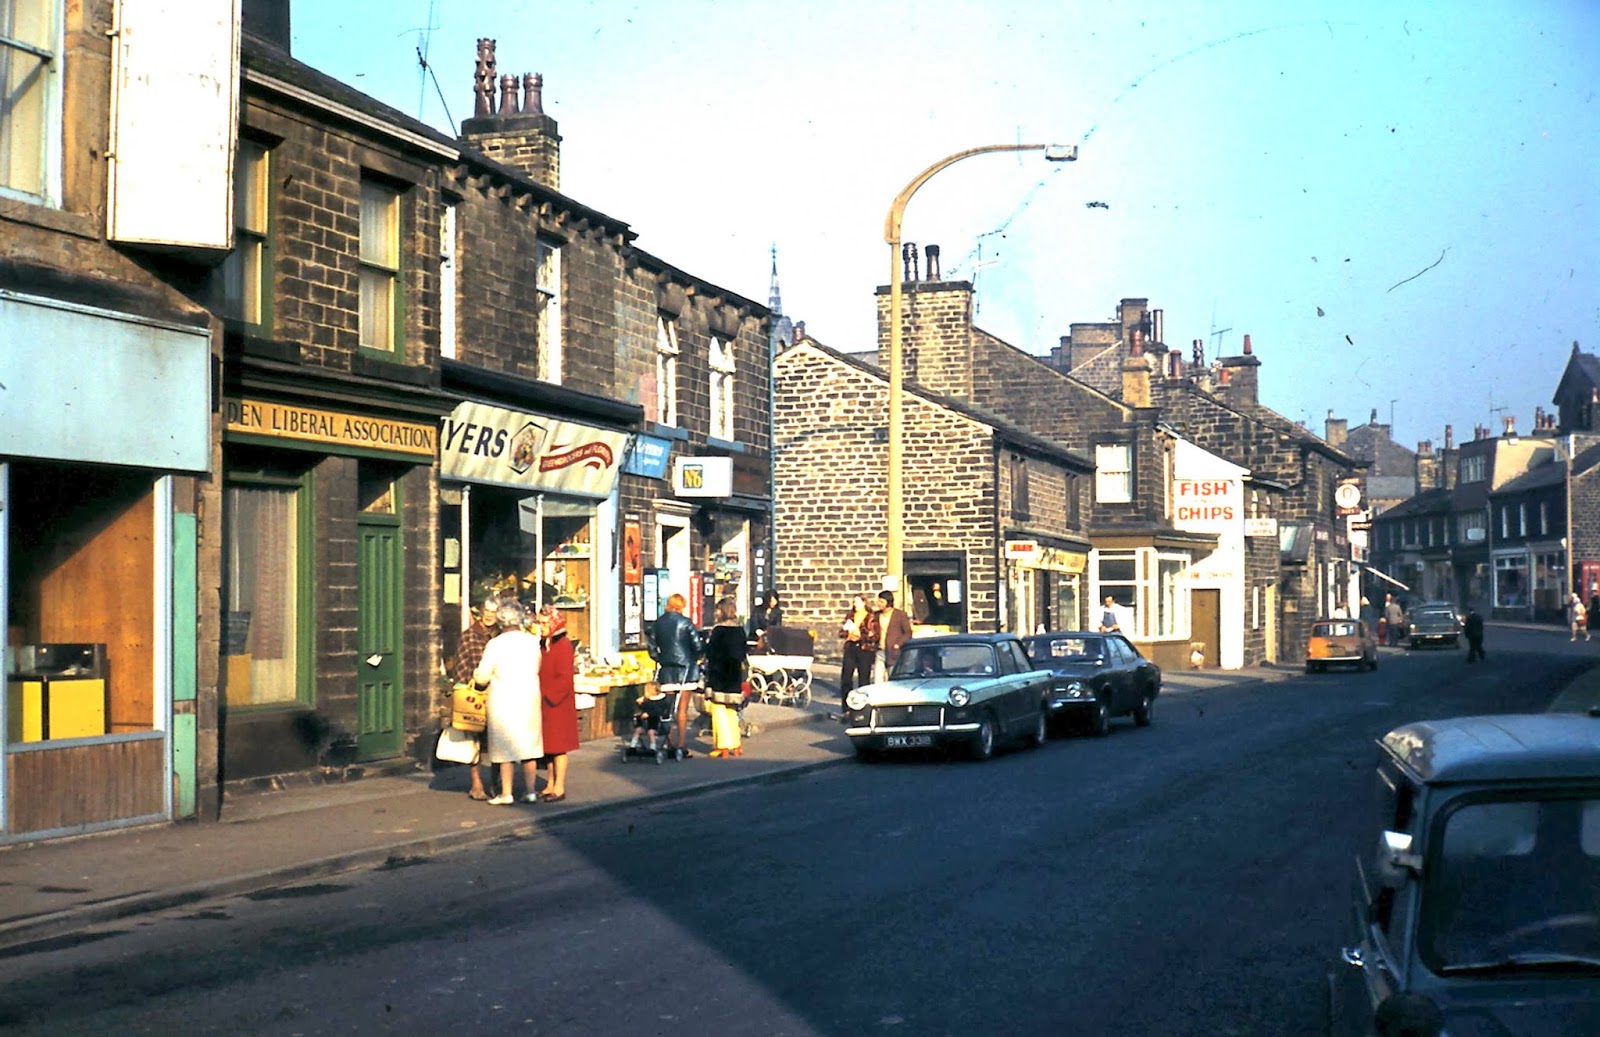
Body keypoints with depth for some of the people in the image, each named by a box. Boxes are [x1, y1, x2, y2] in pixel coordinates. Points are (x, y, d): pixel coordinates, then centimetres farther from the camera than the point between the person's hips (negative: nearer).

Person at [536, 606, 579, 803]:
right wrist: (538, 696, 6)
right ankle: (551, 784, 19)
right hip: (544, 705, 8)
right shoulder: (544, 645, 13)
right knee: (548, 747, 12)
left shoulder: (563, 645, -13)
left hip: (557, 705, -8)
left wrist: (548, 697, -17)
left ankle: (559, 788, 2)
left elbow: (564, 679, -17)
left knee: (557, 747, -3)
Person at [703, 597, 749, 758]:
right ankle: (736, 745, 19)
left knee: (719, 710, -2)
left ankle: (723, 747, -4)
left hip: (719, 676, -7)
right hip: (734, 677, 7)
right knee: (731, 710, 17)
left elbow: (711, 654, -14)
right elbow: (745, 653, 9)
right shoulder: (740, 630, 4)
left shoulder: (718, 631, -14)